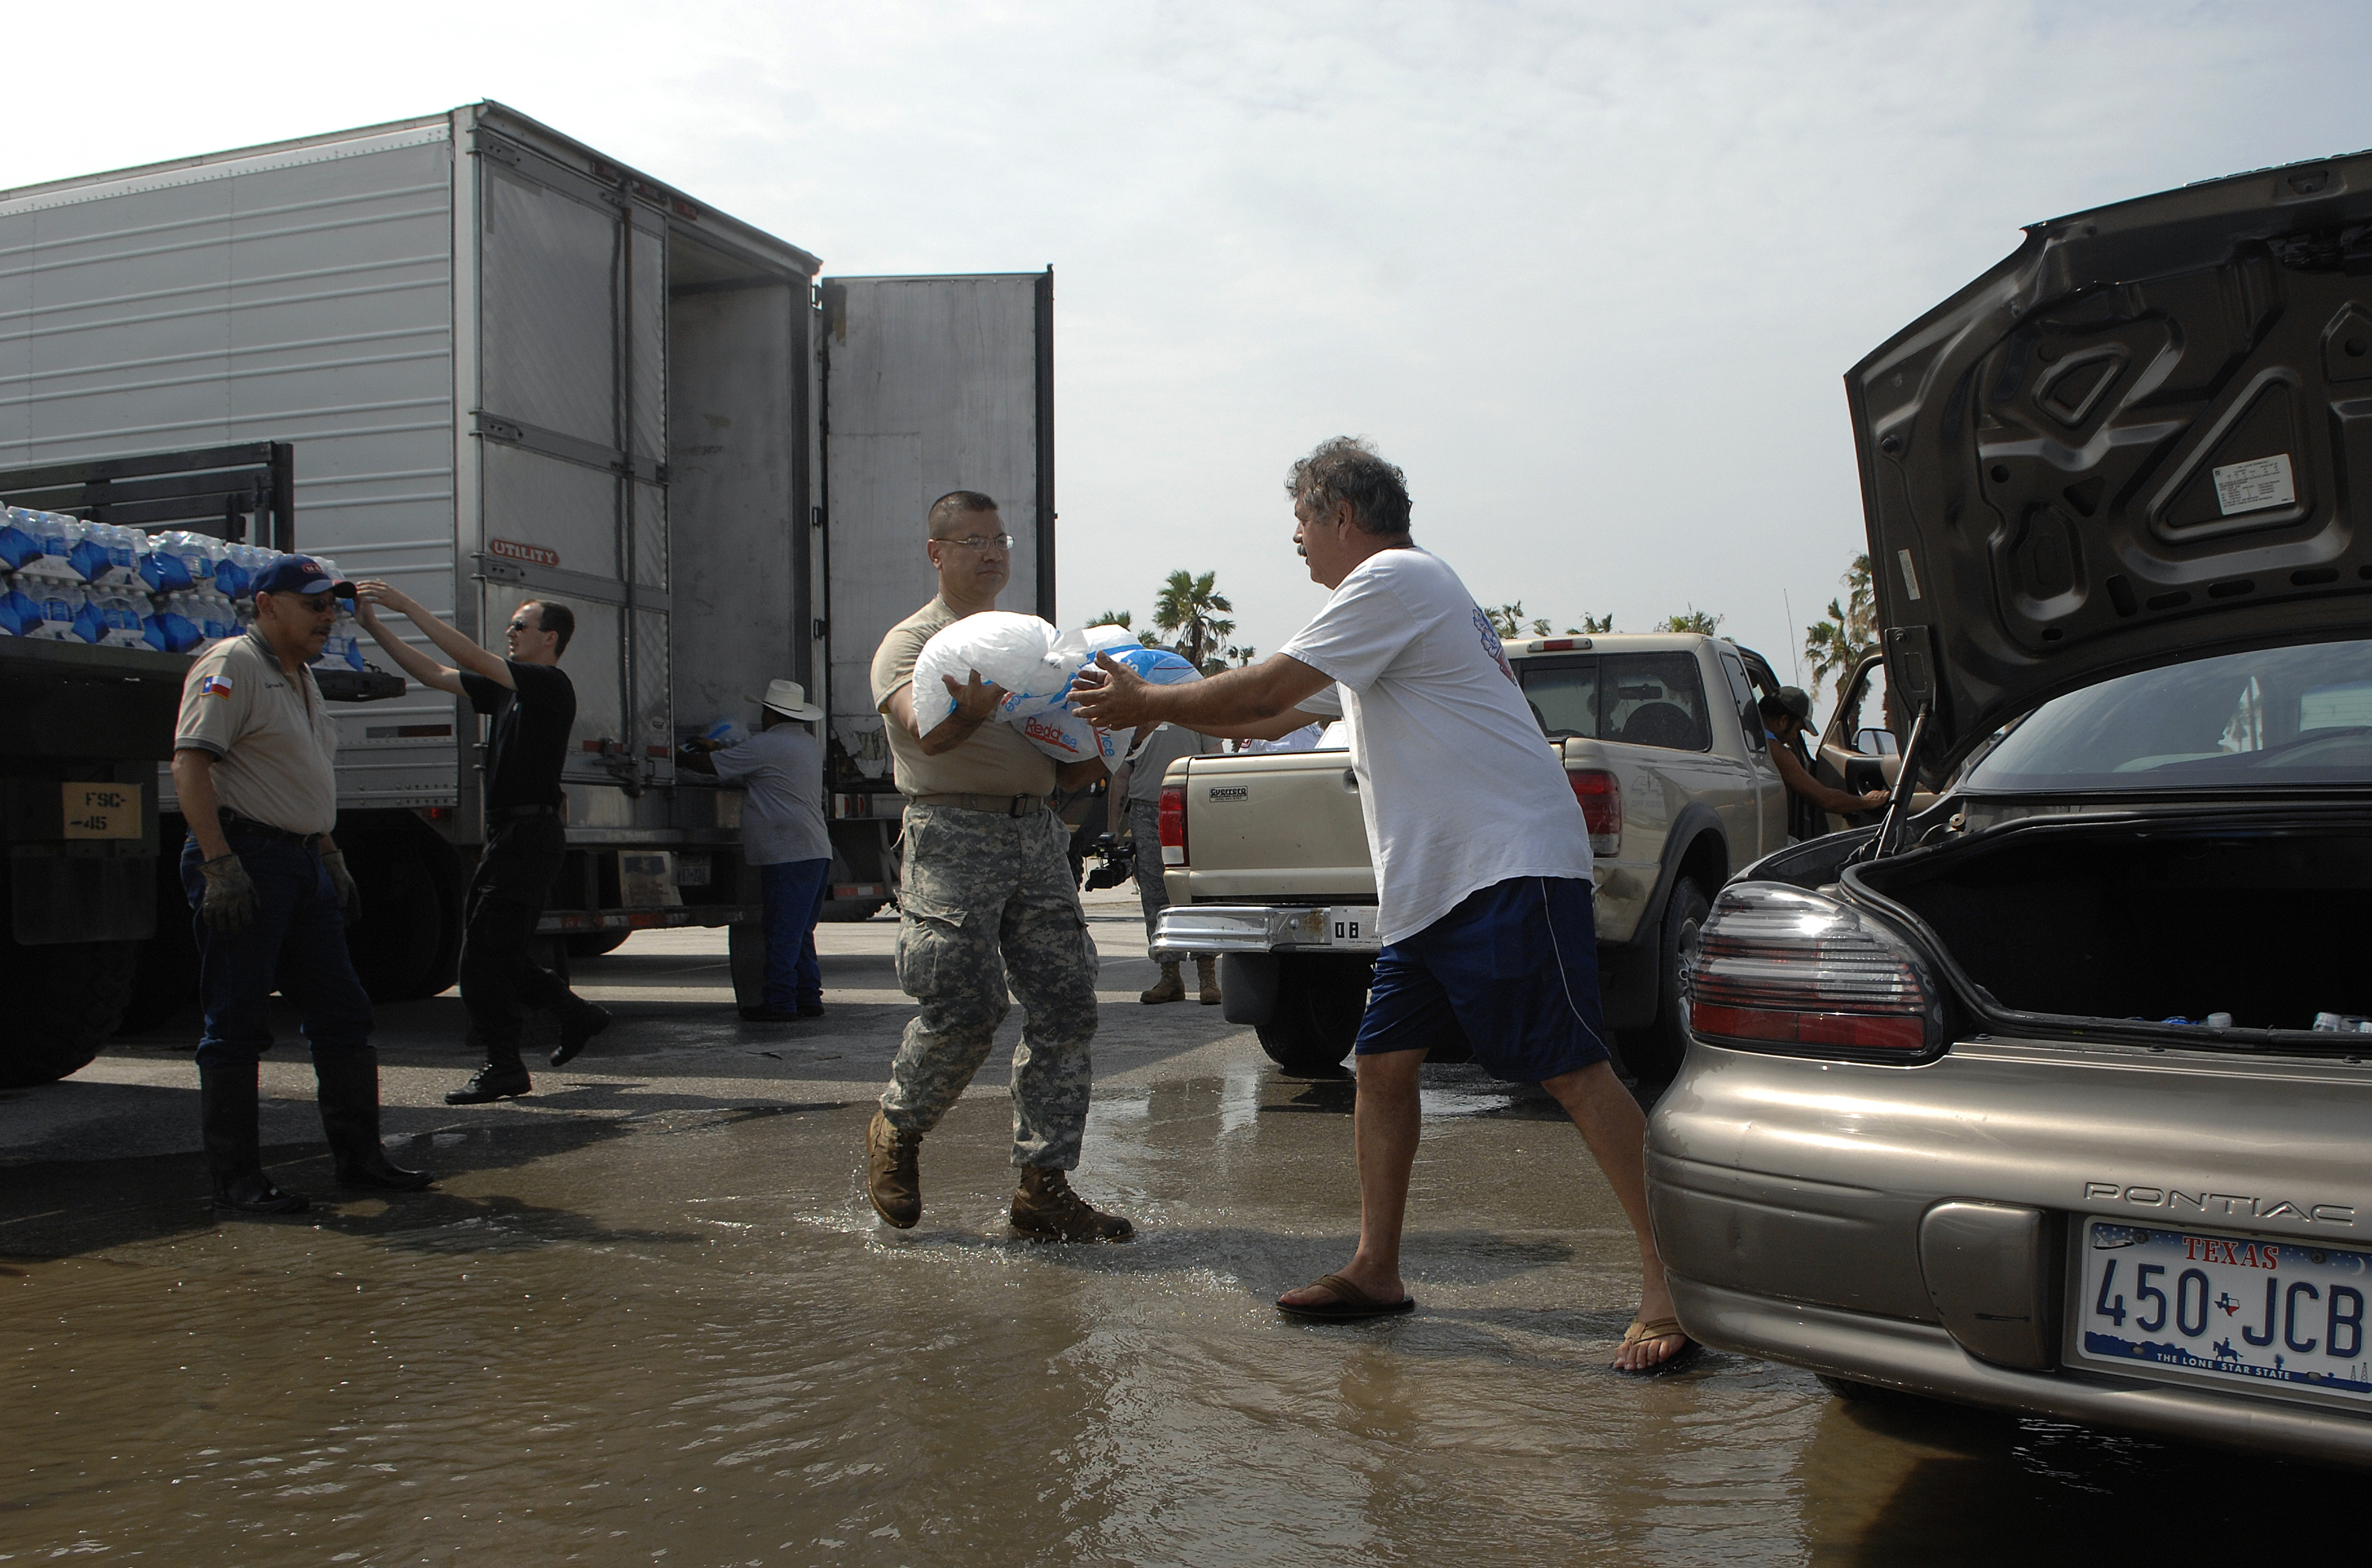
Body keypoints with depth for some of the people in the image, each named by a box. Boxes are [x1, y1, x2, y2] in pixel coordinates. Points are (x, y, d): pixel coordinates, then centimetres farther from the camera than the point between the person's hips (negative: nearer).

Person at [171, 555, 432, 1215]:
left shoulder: (302, 678, 21)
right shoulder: (231, 666, -9)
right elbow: (190, 763, -19)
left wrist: (331, 858, 22)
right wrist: (218, 862, -25)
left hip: (303, 863, 9)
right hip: (244, 858, -9)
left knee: (341, 1013, 10)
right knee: (237, 1024, -4)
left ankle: (359, 1157, 17)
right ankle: (235, 1181, 3)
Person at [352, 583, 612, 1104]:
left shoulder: (551, 685, -10)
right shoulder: (507, 689, 18)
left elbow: (471, 658, -19)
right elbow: (434, 674, 18)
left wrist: (407, 604, -16)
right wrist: (374, 625, 11)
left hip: (530, 833, -9)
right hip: (506, 834, 9)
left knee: (484, 951, -8)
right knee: (502, 953, 13)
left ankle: (503, 1065, -1)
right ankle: (576, 1014, 27)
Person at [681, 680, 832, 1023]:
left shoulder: (764, 746, -8)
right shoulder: (811, 746, 18)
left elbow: (707, 763, -1)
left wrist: (686, 756, 19)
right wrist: (718, 749, 31)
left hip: (788, 854, -9)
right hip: (816, 851, 9)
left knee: (782, 933, -5)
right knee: (800, 933, 14)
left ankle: (780, 1002, -3)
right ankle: (808, 998, 16)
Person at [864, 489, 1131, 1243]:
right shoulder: (911, 641, 5)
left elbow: (1069, 767, 24)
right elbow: (926, 729, -18)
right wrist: (972, 710, -40)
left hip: (1036, 832, 6)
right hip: (954, 834, -6)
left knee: (1065, 1004, -2)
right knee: (964, 1005, -13)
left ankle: (1044, 1183, 5)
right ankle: (895, 1132, 15)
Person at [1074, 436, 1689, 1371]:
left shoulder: (1394, 579, -7)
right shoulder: (1401, 594, 25)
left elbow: (1265, 690, -10)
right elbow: (1280, 715, 31)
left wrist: (1144, 705, 1)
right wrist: (1155, 699, 31)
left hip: (1510, 866, -10)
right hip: (1432, 887, 11)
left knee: (1573, 1074, -12)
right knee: (1383, 1063, 9)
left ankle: (1670, 1284, -9)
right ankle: (1376, 1271, 17)